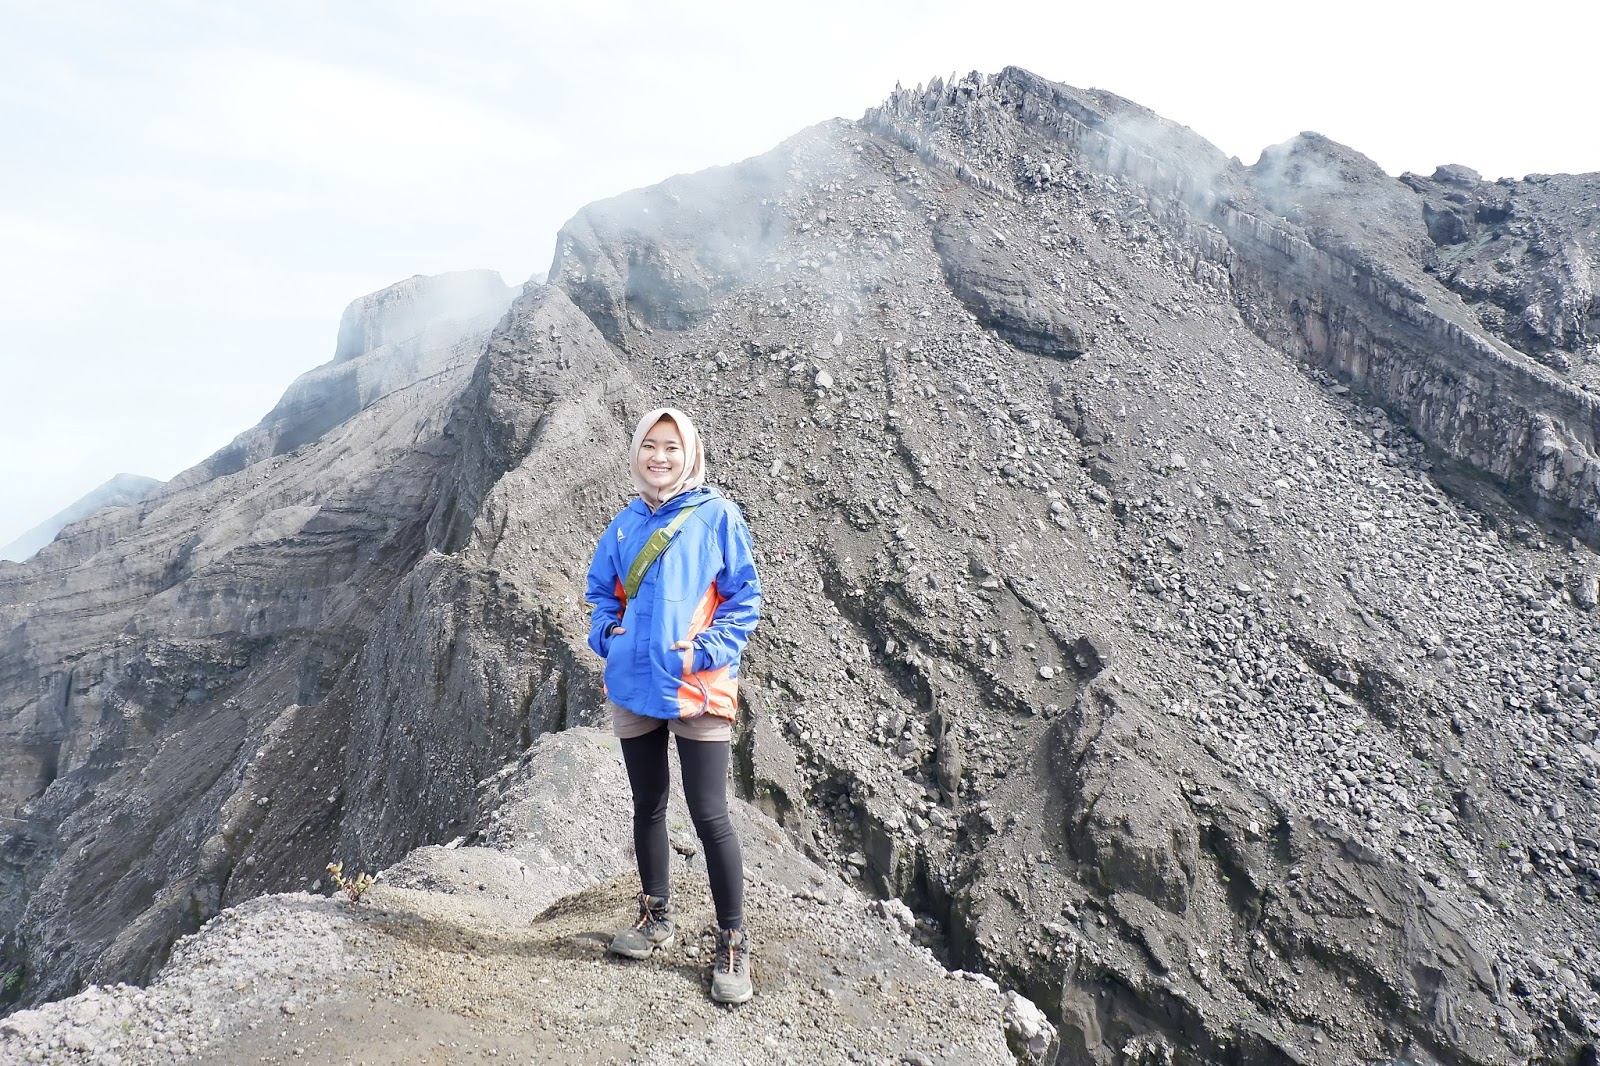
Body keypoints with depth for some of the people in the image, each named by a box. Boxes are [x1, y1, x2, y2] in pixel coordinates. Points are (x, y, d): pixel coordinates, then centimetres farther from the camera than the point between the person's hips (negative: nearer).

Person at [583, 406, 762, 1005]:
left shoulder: (717, 516, -4)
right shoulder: (625, 525, 9)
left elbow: (744, 597, -4)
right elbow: (598, 592, 19)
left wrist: (705, 650, -15)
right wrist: (608, 634, 0)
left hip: (697, 690, -5)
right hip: (634, 687, 5)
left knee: (709, 818, -2)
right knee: (647, 807, 17)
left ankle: (733, 944, 13)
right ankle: (656, 919, 35)